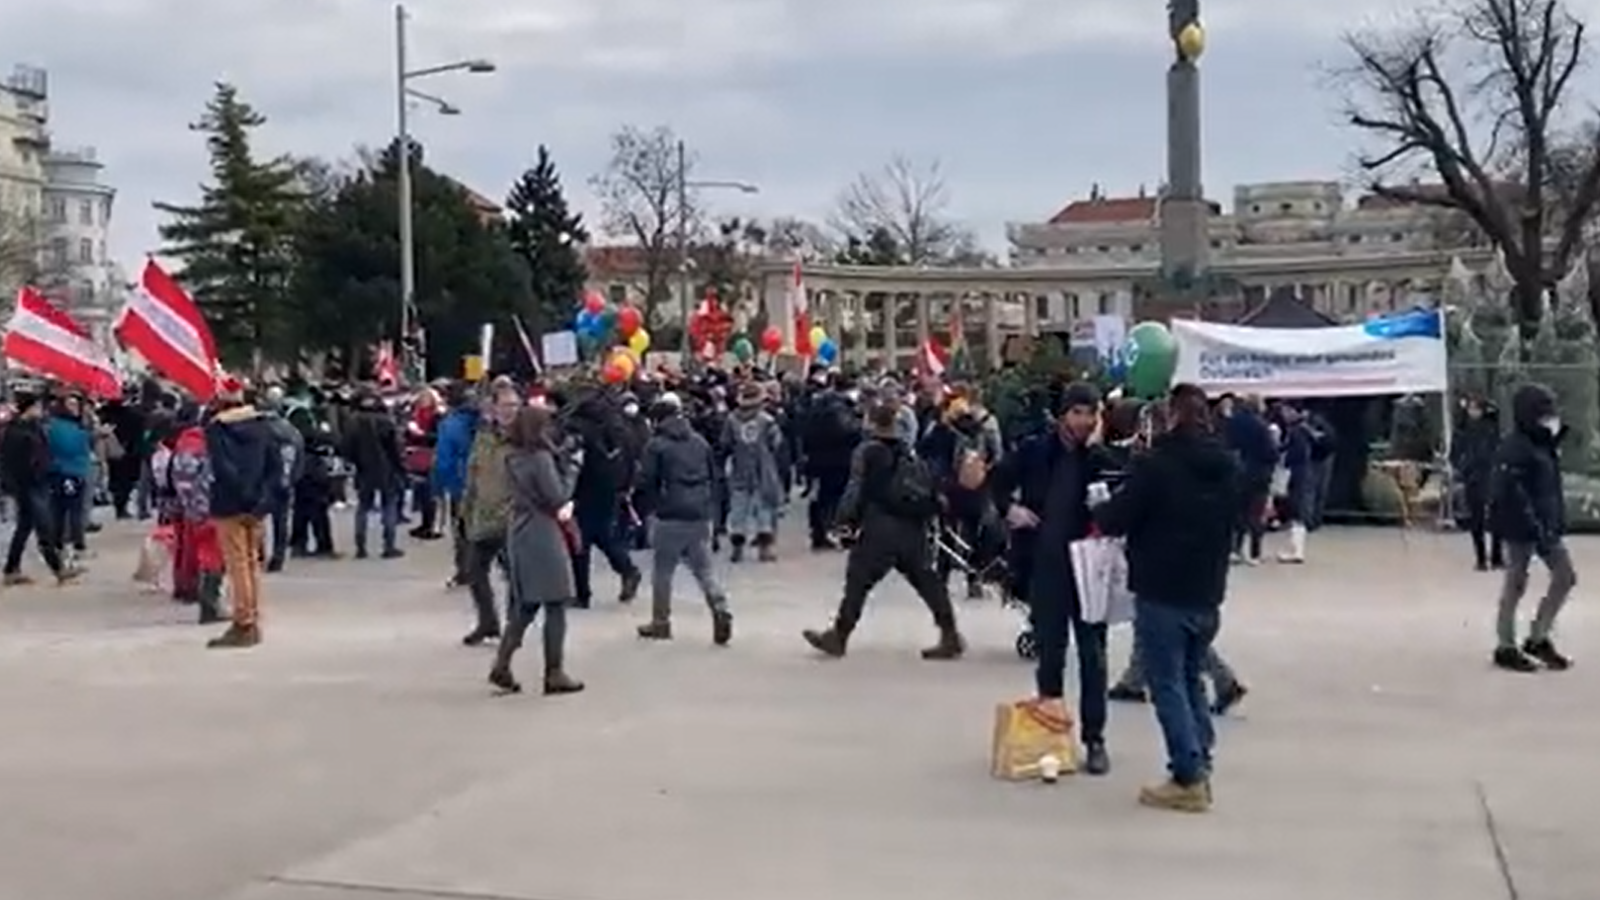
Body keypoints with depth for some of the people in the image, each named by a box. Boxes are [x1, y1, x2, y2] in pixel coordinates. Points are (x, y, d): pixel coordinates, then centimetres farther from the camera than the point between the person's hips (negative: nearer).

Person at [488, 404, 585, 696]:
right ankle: (554, 674, 4)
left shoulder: (514, 458, 9)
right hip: (544, 537, -8)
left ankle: (502, 664, 10)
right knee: (555, 606, 1)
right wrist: (572, 467, -7)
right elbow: (557, 497, -15)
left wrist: (562, 499, 0)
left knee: (525, 605, 15)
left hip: (521, 536, 8)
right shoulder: (541, 458, -16)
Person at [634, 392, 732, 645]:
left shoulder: (656, 445, -4)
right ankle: (720, 609, -12)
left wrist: (646, 509, 8)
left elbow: (647, 483, -6)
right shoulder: (700, 442, 11)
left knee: (662, 571, 8)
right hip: (700, 515, 4)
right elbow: (714, 477, 15)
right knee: (704, 569, 8)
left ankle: (660, 622, 14)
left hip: (671, 516, -4)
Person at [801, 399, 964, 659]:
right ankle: (950, 635, 10)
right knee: (926, 580, 11)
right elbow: (932, 494, 14)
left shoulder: (867, 452, -5)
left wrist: (846, 518, 3)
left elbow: (857, 489, -8)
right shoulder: (911, 454, 13)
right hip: (914, 531, 5)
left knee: (858, 579, 4)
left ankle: (839, 636, 9)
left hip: (880, 529, -5)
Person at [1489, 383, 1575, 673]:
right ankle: (1506, 648, 14)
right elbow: (1511, 494, -25)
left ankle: (1538, 638, 21)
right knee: (1516, 585, 1)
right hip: (1521, 527, -9)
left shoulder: (1543, 444, 10)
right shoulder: (1514, 448, -18)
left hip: (1547, 525, 9)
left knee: (1566, 577, 10)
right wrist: (1535, 526, -25)